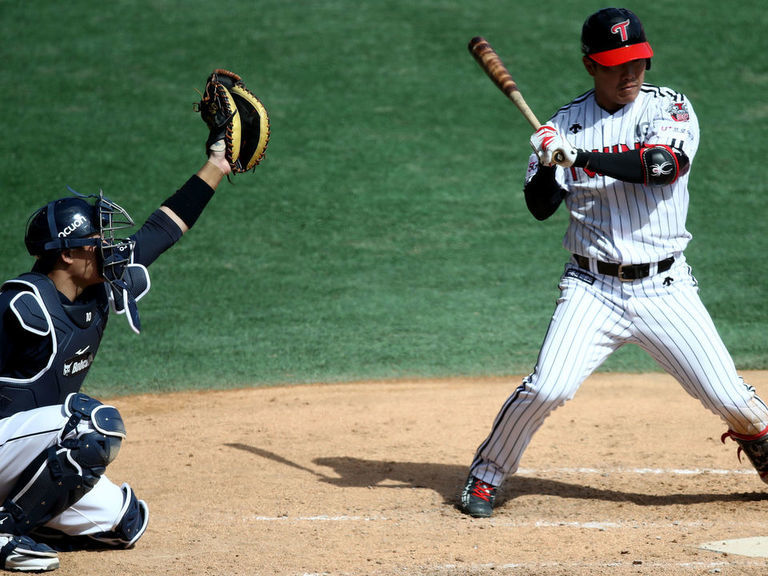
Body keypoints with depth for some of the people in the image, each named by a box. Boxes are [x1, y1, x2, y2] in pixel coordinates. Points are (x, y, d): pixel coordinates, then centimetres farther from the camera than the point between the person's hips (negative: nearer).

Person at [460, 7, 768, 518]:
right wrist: (548, 165, -22)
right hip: (593, 288, 0)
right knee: (548, 387, -17)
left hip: (666, 288, 0)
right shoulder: (566, 125, 4)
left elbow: (667, 162, -21)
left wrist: (583, 159, -25)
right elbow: (540, 207, -2)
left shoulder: (670, 108, 0)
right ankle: (487, 475, 5)